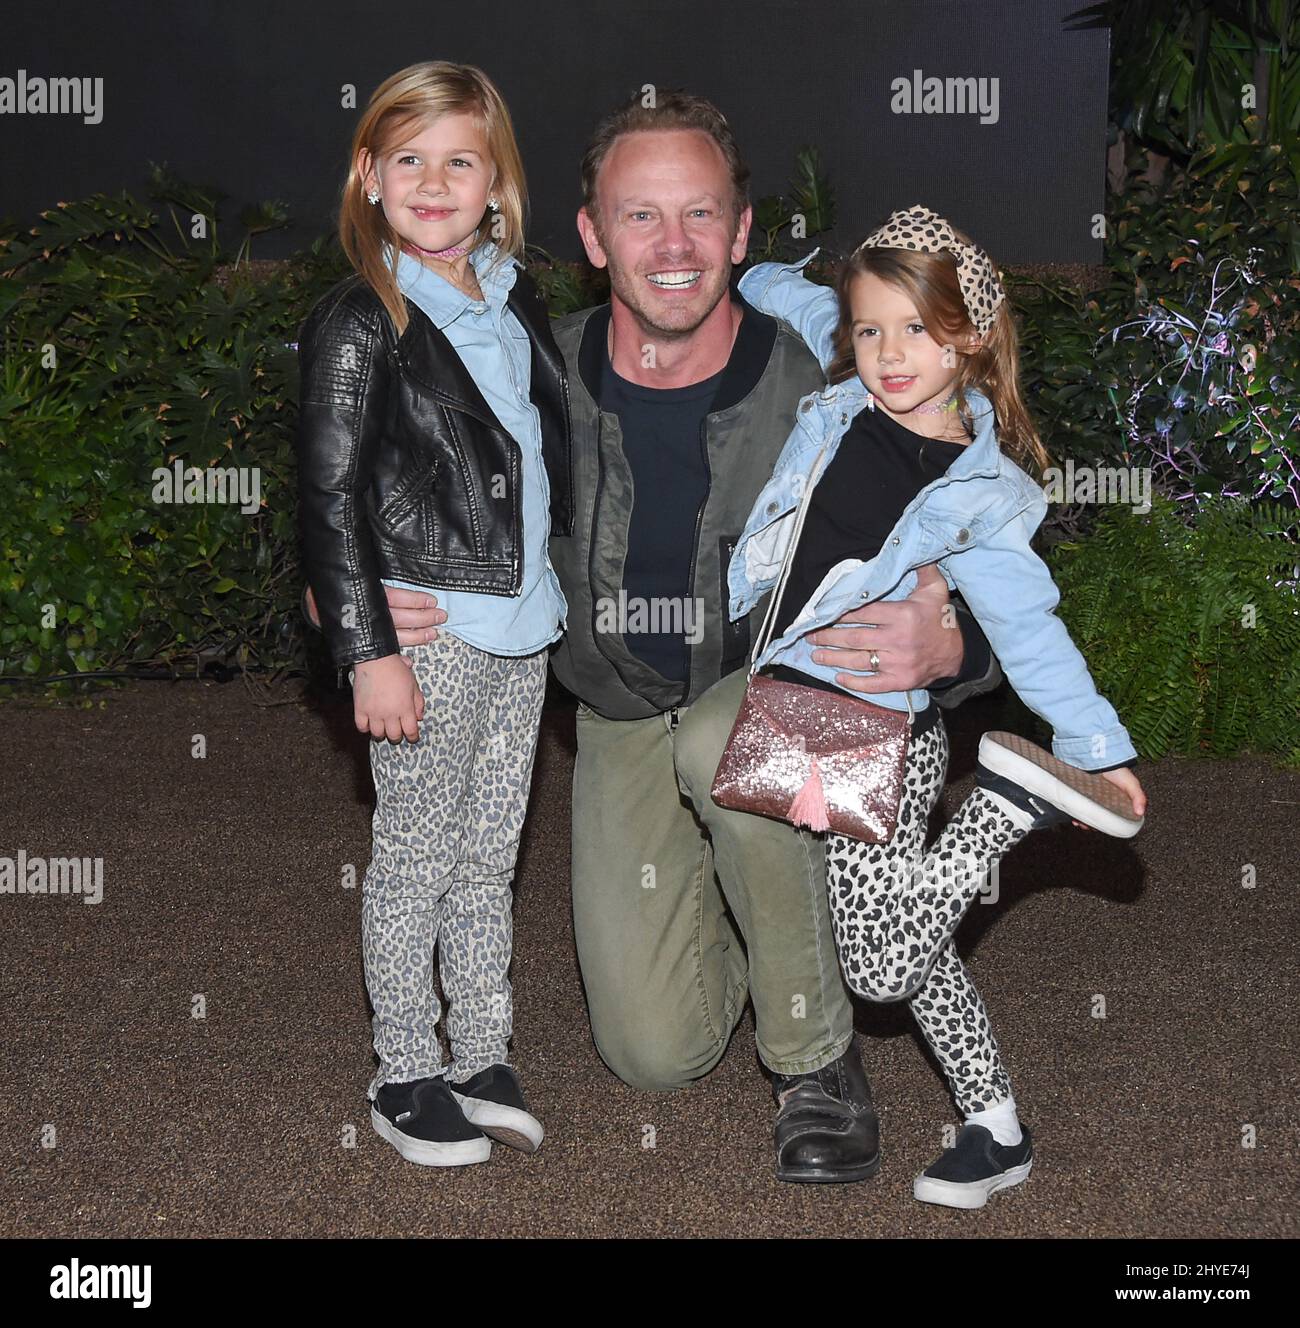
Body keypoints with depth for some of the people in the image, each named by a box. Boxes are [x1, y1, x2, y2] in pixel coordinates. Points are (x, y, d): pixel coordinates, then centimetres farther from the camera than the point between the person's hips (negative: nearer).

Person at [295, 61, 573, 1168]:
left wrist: (560, 592, 21)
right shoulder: (360, 322, -10)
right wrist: (368, 649, -17)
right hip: (429, 630, -6)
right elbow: (328, 496, -13)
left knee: (490, 856, 14)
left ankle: (482, 1062, 26)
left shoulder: (517, 301, 10)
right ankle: (407, 1076, 16)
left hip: (522, 622, 6)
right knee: (417, 859, 4)